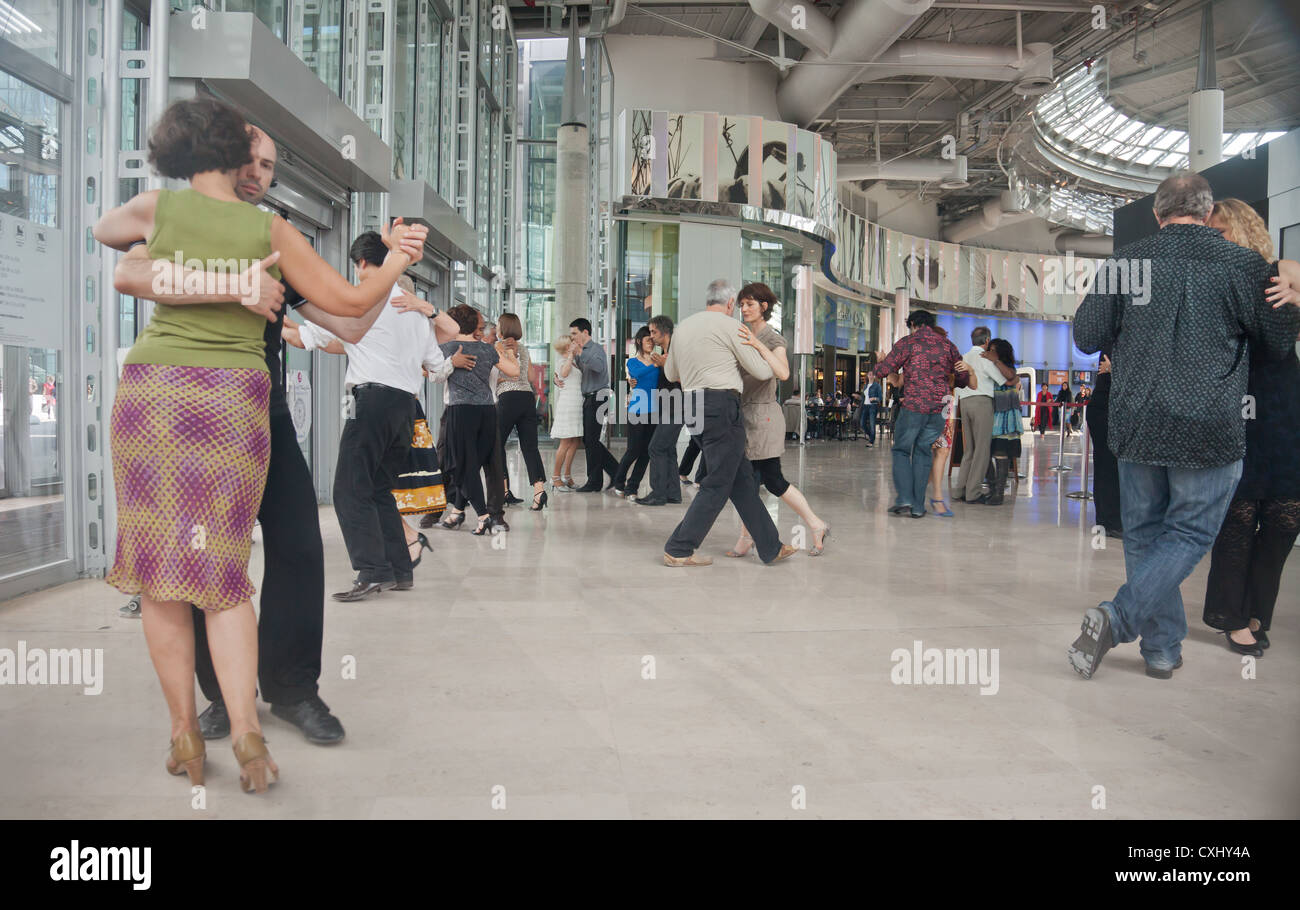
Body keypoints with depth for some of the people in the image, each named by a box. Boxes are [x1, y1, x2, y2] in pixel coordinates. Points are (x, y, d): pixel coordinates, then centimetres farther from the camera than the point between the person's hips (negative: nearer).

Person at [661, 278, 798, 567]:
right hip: (722, 405, -8)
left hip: (693, 404, 8)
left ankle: (771, 548, 17)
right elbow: (761, 371, -1)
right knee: (718, 484, -1)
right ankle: (678, 549, 0)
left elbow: (670, 373, 26)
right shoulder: (728, 325, -5)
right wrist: (773, 364, 22)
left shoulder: (683, 326, 16)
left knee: (742, 479, 12)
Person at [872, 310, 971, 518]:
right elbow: (964, 378, 16)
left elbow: (884, 369, -2)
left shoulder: (908, 342, 1)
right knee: (923, 454, 10)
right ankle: (918, 506, 7)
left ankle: (904, 498, -5)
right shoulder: (947, 345, 12)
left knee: (901, 451, 9)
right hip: (938, 408, 4)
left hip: (913, 406, -3)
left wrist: (874, 371, 20)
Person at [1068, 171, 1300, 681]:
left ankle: (1162, 650, 20)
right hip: (1210, 429, -2)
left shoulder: (1124, 262, -1)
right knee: (1189, 533, 9)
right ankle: (1116, 619, -9)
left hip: (1135, 424, 2)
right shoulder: (1244, 265, -4)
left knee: (1144, 533, 14)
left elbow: (1086, 338, 3)